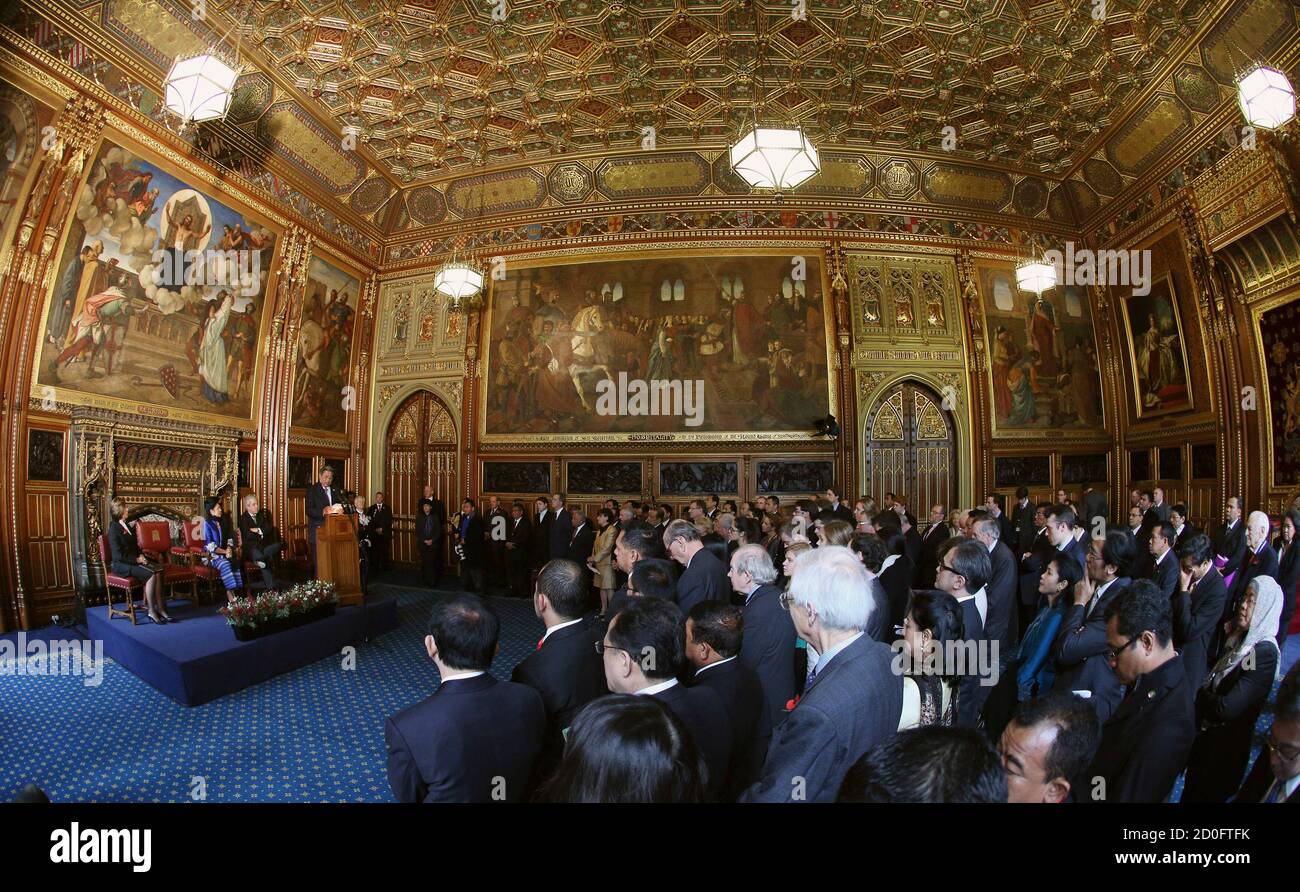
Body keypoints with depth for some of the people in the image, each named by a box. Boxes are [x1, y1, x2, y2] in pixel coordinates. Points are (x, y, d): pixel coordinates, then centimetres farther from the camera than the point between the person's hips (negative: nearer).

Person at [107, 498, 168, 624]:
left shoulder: (128, 526, 17)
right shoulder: (114, 529, -9)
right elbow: (118, 555, -16)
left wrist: (141, 556, 5)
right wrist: (137, 559, -14)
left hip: (133, 561, 7)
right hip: (120, 565, -7)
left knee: (158, 572, -20)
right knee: (151, 574, -28)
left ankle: (160, 608, -24)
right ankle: (151, 611, -22)